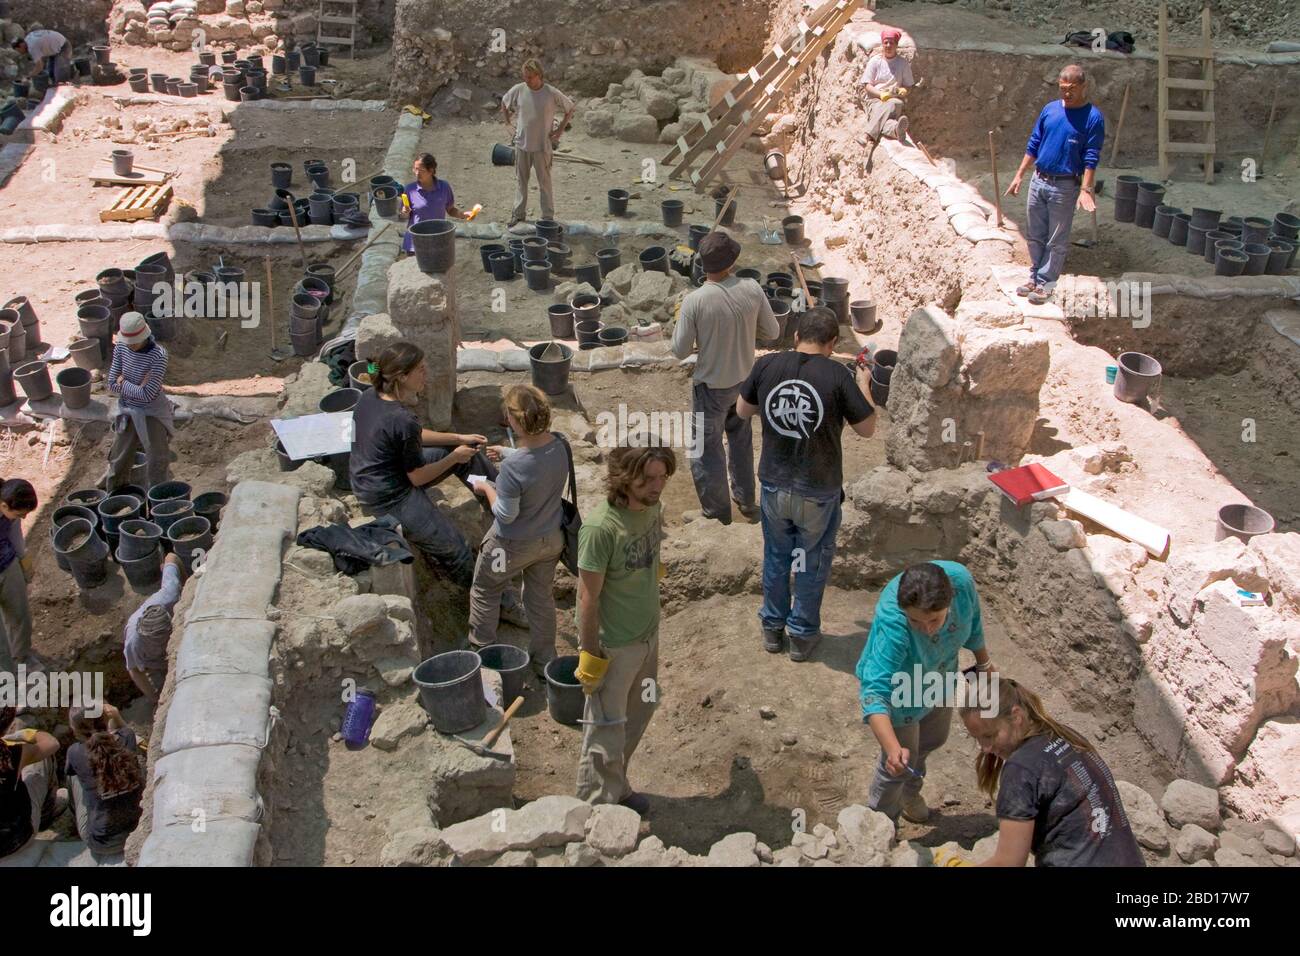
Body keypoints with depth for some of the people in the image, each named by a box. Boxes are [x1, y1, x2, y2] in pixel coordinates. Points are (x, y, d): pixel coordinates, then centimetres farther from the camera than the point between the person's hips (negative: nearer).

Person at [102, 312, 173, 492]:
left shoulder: (158, 355, -23)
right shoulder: (121, 348, -8)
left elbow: (148, 394, -25)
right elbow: (112, 385, -5)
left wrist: (123, 383, -13)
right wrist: (136, 388, -18)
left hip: (153, 413, -5)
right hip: (127, 411, 5)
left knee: (157, 464, 3)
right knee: (118, 461, 15)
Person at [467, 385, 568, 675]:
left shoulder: (512, 466, -36)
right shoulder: (560, 446, -17)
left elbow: (506, 514, -24)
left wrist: (487, 488, -8)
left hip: (514, 545, -5)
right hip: (551, 539, 6)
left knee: (485, 591, 22)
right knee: (542, 597, 24)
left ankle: (481, 650, 38)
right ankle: (544, 661, 39)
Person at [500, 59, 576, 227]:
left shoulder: (552, 93, -11)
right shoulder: (518, 90, -3)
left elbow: (571, 109, 2)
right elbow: (504, 103, 17)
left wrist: (560, 129, -2)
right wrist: (508, 122, 9)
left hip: (543, 145, -3)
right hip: (521, 143, 3)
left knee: (544, 182, 5)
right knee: (521, 181, 12)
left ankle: (548, 216, 14)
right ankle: (519, 213, 23)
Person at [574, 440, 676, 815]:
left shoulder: (652, 507, -7)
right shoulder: (600, 527, -29)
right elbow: (589, 596, -22)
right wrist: (590, 655, -17)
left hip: (648, 633, 8)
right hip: (613, 645, -8)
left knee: (638, 716, 23)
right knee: (607, 733, 8)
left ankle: (617, 788, 45)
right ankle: (597, 807, 29)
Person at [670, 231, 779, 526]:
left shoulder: (694, 301, -24)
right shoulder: (752, 289, -14)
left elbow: (680, 351, -15)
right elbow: (772, 332, -2)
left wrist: (679, 326, 4)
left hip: (711, 386, -4)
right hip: (745, 380, 5)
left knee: (707, 449, 13)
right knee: (741, 439, 27)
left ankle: (717, 514, 24)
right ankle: (746, 500, 42)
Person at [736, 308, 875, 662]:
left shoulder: (766, 365, -7)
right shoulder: (837, 375, -17)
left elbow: (742, 410, 8)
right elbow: (867, 429, -7)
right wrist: (863, 386, 7)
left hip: (774, 484, 3)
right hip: (818, 491, -3)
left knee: (776, 557, 22)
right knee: (812, 563, 16)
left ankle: (772, 627, 36)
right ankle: (802, 634, 29)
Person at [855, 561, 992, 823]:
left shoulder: (960, 580, -34)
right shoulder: (891, 624, -47)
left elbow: (972, 620, -10)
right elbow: (875, 692, -49)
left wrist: (984, 663, 7)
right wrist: (893, 749, -63)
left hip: (940, 676, 5)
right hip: (899, 690, -5)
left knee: (933, 741, 29)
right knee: (901, 764, 10)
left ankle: (909, 792, 60)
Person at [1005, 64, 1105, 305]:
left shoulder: (1093, 117, -10)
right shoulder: (1050, 109, 4)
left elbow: (1091, 159, -12)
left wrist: (1085, 190, -19)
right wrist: (1019, 176, 8)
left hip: (1064, 187, -5)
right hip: (1038, 181, 5)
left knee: (1057, 241, 5)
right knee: (1035, 235, 13)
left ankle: (1045, 283, 14)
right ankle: (1035, 277, 26)